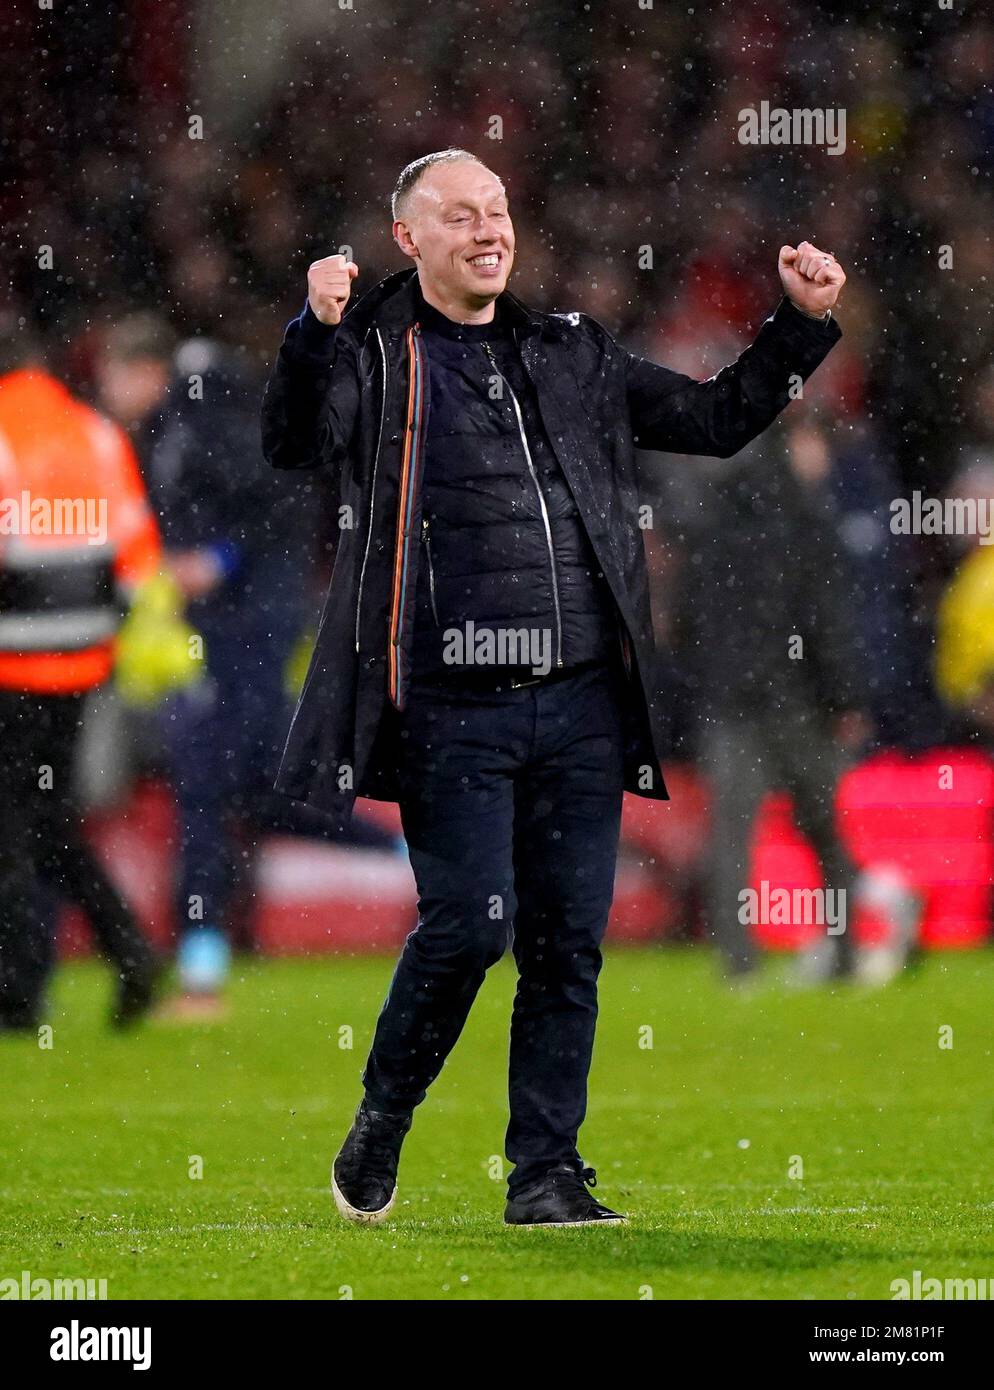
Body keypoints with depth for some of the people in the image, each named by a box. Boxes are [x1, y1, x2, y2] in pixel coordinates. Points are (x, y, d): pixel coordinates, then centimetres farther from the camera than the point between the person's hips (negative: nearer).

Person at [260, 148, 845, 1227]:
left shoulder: (575, 357, 17)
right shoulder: (376, 355, 3)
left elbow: (717, 419, 24)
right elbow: (296, 442, -16)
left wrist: (802, 324, 13)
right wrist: (314, 333, -33)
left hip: (582, 702, 5)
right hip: (453, 707, -4)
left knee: (569, 939, 3)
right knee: (469, 924, -11)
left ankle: (546, 1173, 10)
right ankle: (382, 1119, 12)